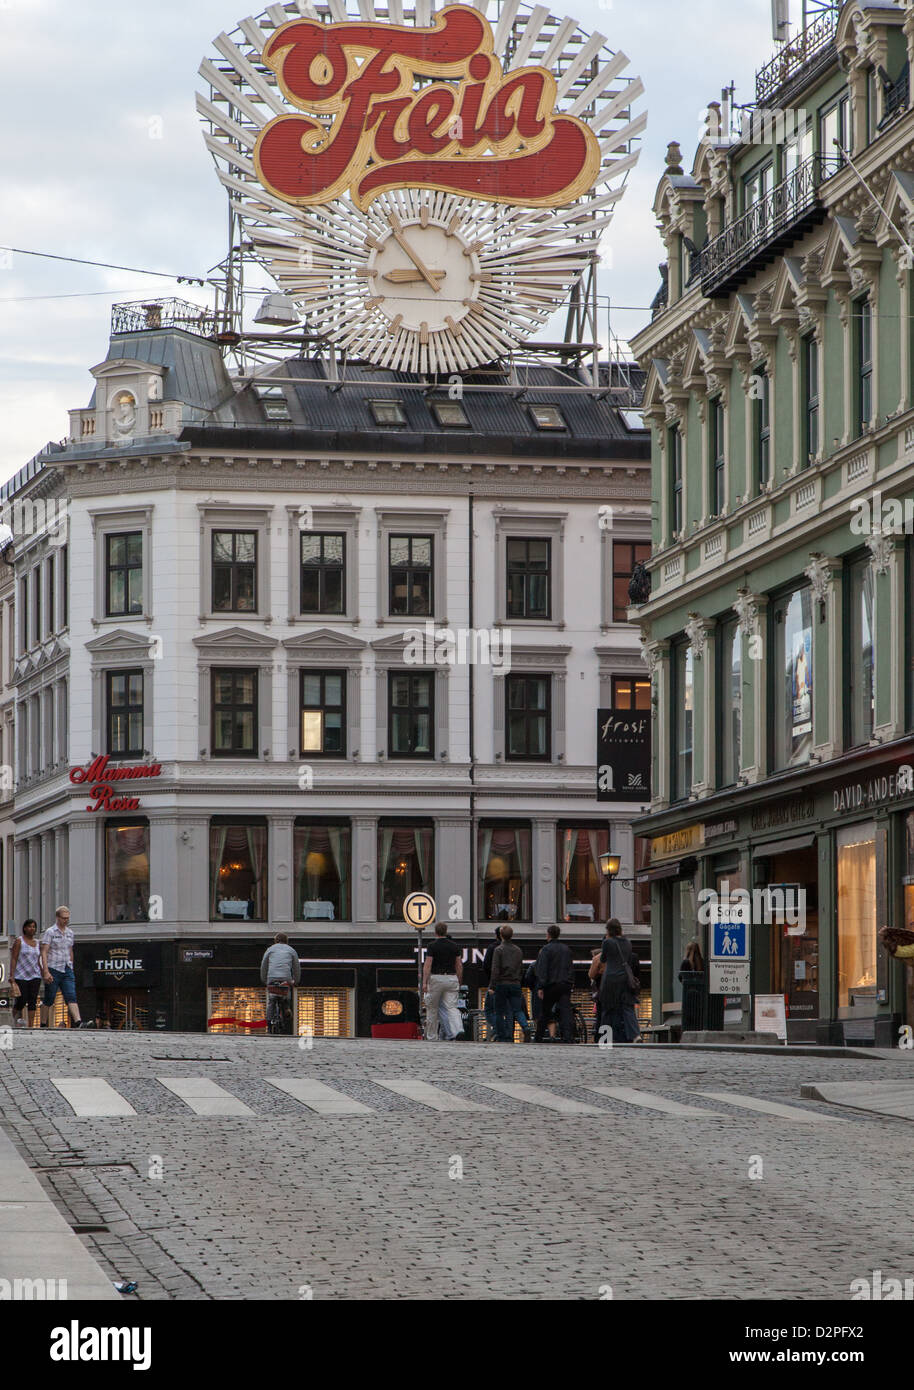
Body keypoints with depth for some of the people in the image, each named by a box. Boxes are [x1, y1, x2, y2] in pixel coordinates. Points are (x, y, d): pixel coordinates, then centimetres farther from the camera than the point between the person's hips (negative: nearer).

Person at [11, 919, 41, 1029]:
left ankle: (31, 1026, -9)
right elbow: (13, 959, -6)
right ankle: (15, 1018, 20)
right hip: (21, 977, -4)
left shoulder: (37, 943, 13)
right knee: (21, 1001, -8)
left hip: (35, 976, 4)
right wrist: (12, 978, -13)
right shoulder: (19, 941, -1)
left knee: (33, 1001, -7)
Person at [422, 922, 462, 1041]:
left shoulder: (433, 946, -5)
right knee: (452, 1007, -2)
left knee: (432, 1009, 11)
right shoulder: (454, 946, 7)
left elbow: (427, 965, -11)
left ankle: (432, 1036, 17)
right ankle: (458, 1030, -25)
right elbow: (459, 965, 9)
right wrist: (459, 982, 17)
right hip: (451, 979, 3)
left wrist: (424, 982, -11)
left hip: (436, 978, -3)